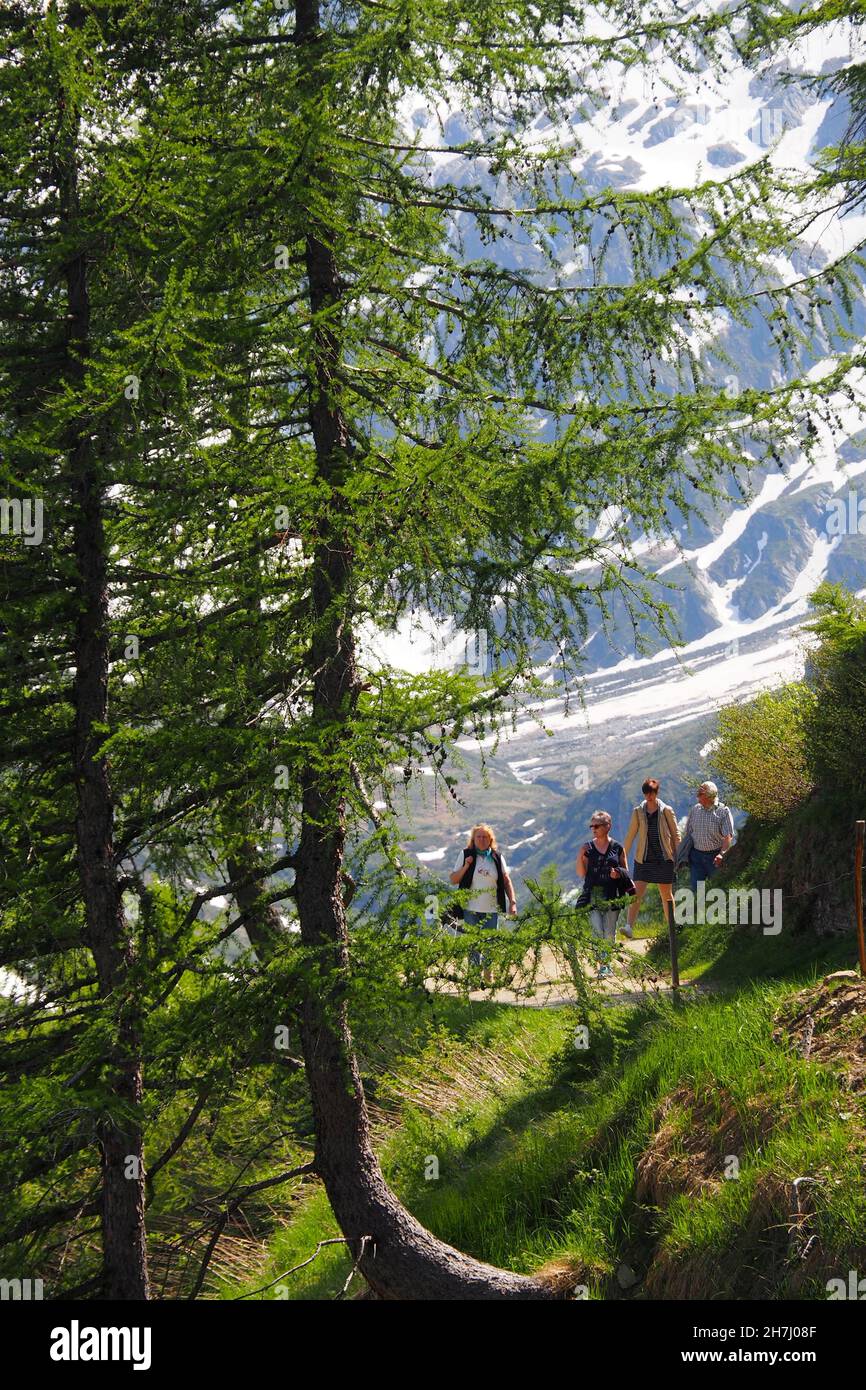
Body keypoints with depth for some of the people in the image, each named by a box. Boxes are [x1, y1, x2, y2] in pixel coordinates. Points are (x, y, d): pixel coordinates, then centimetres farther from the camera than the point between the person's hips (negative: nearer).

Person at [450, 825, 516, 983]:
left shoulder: (497, 857, 6)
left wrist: (512, 902, 0)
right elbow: (454, 880, 5)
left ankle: (487, 975, 14)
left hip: (491, 909, 1)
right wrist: (466, 866, -11)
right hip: (471, 909, -1)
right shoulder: (465, 855, 3)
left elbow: (506, 881, 9)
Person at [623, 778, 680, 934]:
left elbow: (676, 835, 5)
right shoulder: (638, 812, 4)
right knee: (637, 893, -10)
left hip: (664, 858, -1)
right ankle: (629, 927, -17)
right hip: (643, 859, 1)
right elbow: (630, 835, 6)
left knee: (666, 894, 7)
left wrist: (679, 857, 2)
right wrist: (623, 857, 3)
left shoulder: (666, 811, 0)